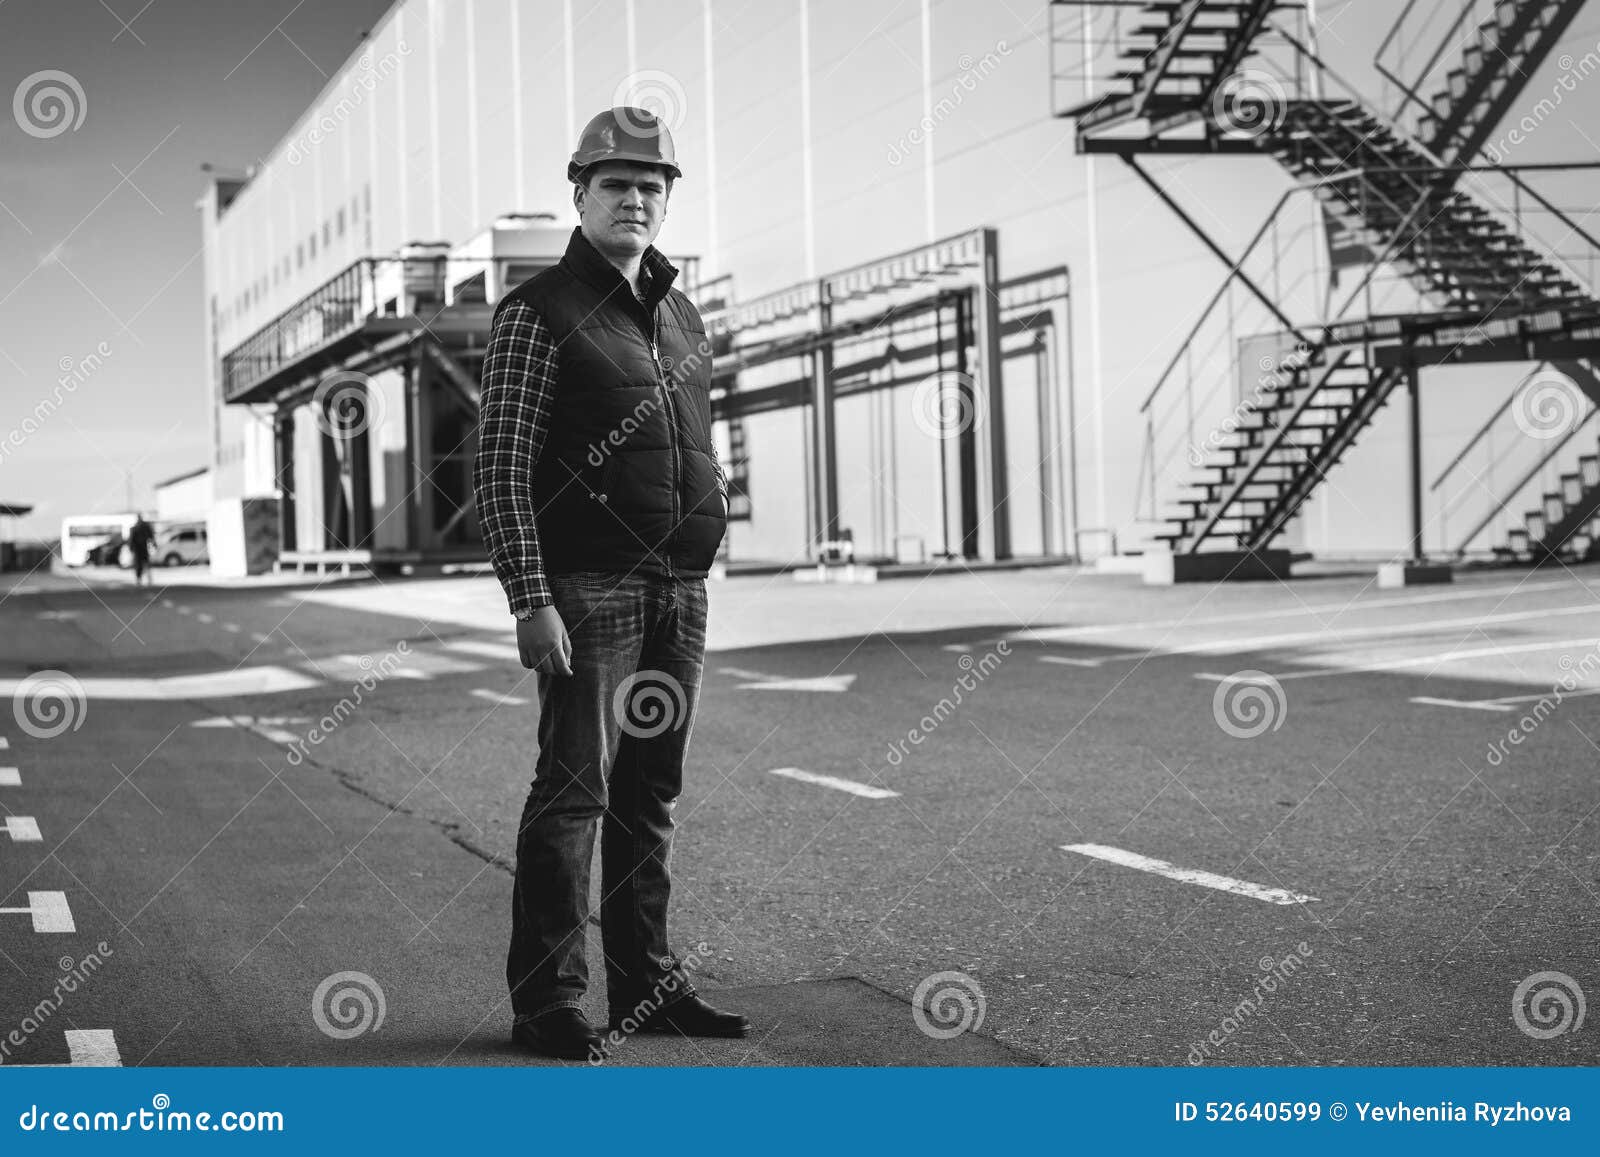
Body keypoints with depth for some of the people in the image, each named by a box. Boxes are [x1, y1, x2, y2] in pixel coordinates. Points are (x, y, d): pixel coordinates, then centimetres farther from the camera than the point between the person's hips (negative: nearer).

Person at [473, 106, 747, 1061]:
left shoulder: (683, 317, 16)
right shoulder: (540, 312, -5)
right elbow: (501, 468, -10)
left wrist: (698, 576, 18)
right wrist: (532, 602, -17)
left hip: (679, 592, 7)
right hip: (588, 589, -7)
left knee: (651, 793, 11)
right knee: (574, 786, -7)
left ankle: (648, 982, 19)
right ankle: (548, 1001, -1)